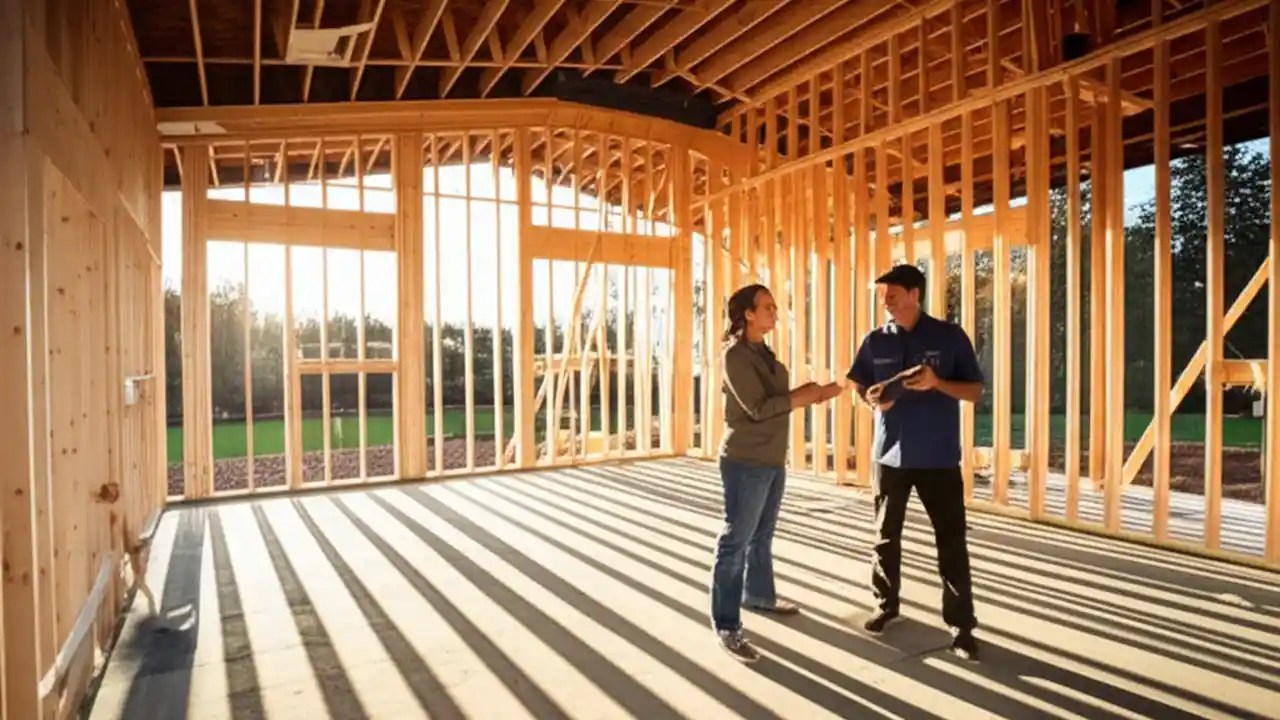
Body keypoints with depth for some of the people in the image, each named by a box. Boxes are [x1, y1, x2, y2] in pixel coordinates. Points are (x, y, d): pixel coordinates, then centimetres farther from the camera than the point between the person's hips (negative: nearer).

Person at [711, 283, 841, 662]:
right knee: (735, 540, -2)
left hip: (773, 460, 9)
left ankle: (759, 595, 38)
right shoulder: (735, 354, -14)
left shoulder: (764, 352, 13)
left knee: (762, 535, 20)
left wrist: (814, 393, 0)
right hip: (746, 462, -9)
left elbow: (779, 399, 13)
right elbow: (758, 408, -21)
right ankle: (726, 625, 6)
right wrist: (805, 395, -15)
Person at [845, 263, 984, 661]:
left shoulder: (950, 336, -4)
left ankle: (960, 625, 15)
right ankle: (886, 605, 30)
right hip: (889, 454, 3)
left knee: (951, 542, 3)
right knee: (886, 536, 13)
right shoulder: (875, 341, 3)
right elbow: (859, 387, 11)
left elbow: (975, 391, -1)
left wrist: (937, 383, -19)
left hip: (939, 457, -2)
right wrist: (871, 399, -11)